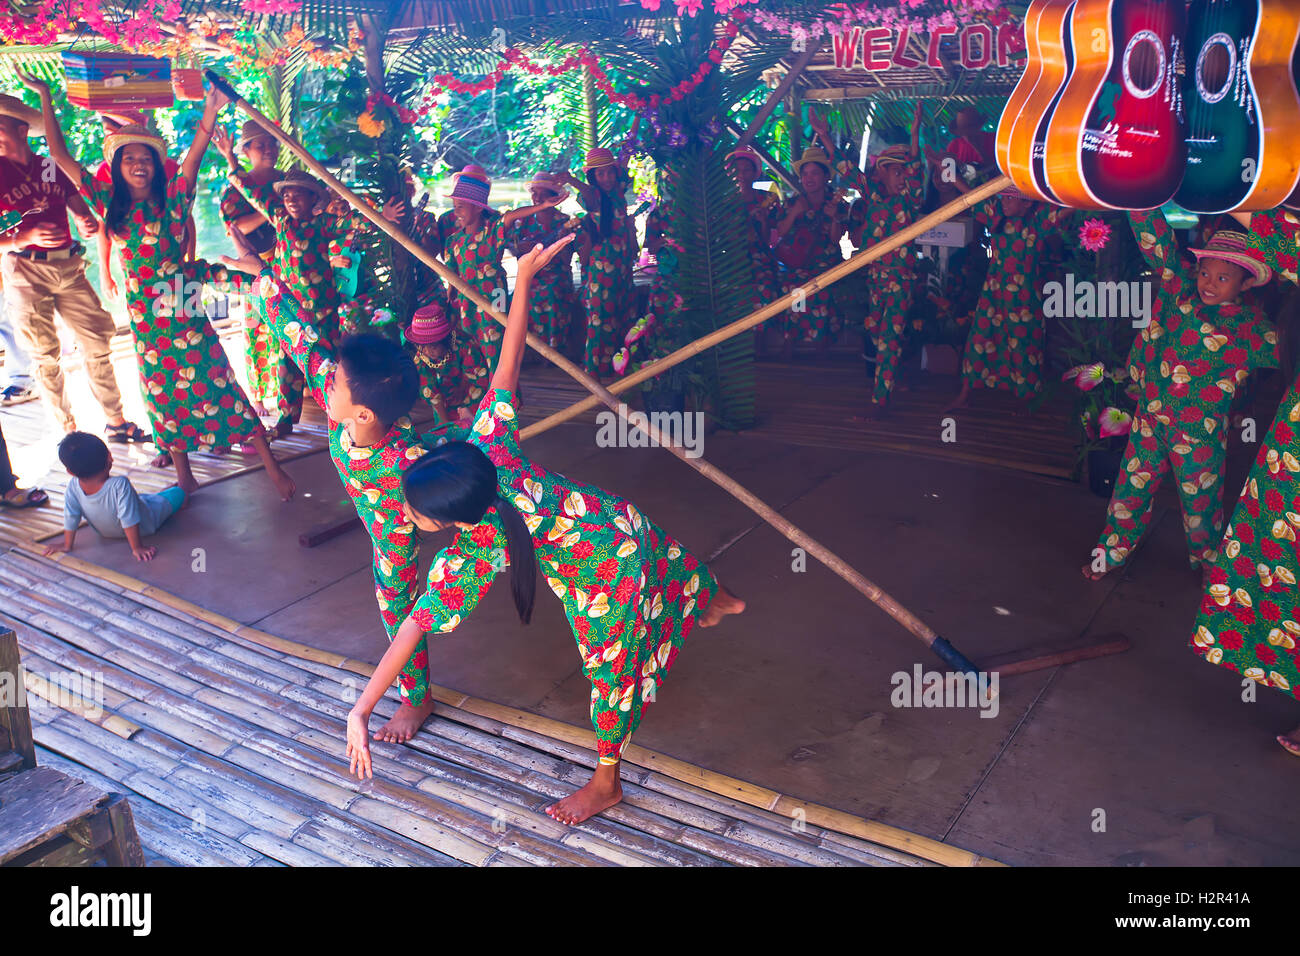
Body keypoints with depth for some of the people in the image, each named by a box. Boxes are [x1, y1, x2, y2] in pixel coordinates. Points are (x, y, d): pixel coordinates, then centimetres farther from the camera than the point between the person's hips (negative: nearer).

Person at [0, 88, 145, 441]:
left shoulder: (55, 169, 8)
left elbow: (81, 211, 8)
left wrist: (88, 224, -15)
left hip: (69, 266, 3)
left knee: (97, 341, 2)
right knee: (45, 355, 1)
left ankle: (116, 422, 11)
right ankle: (68, 432, 10)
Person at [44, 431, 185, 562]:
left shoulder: (73, 487, -26)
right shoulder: (120, 484, -40)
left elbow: (70, 518, -15)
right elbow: (129, 519, -36)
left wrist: (67, 545, -1)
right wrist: (137, 548, -24)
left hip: (106, 534, 4)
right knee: (178, 492, 15)